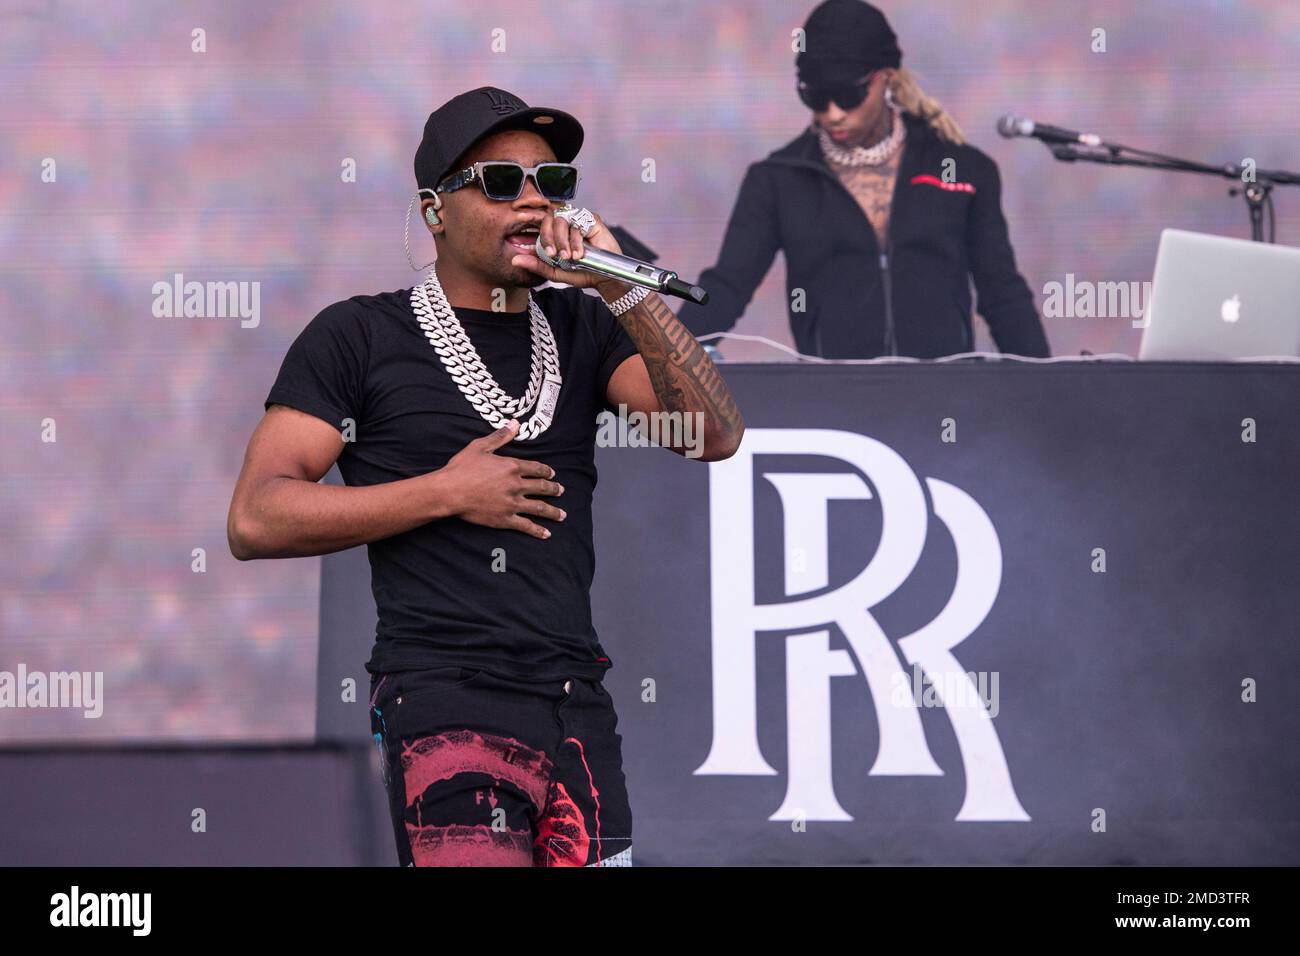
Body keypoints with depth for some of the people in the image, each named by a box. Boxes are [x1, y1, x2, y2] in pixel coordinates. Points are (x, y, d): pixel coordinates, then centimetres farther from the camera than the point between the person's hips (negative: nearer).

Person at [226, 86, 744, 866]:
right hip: (445, 710, -5)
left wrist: (626, 290, -9)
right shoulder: (360, 337, 4)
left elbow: (715, 436, 1)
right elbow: (255, 519, -5)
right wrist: (446, 493, -8)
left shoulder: (582, 329, 17)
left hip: (580, 712, 5)